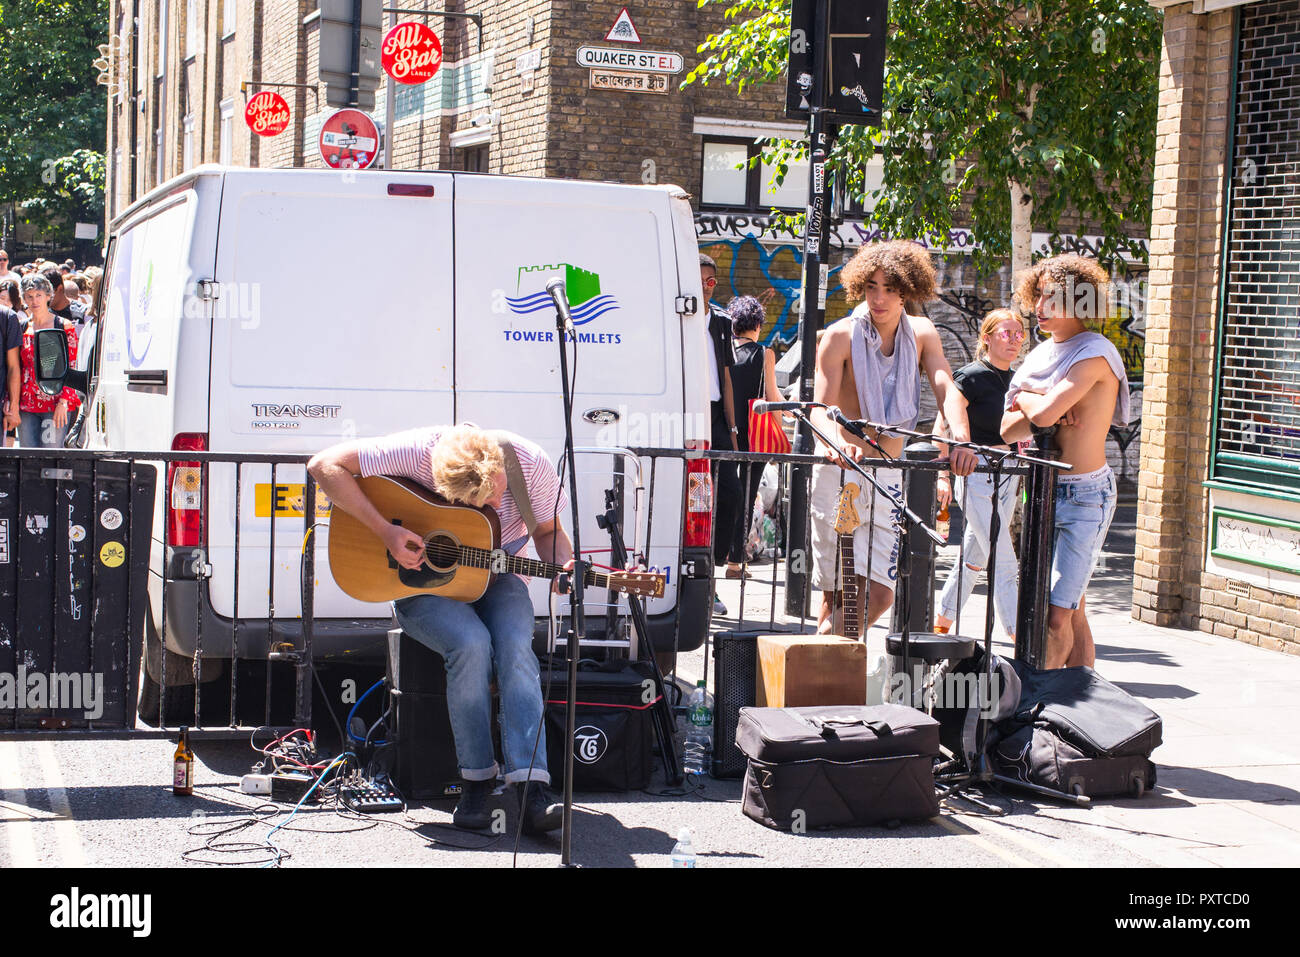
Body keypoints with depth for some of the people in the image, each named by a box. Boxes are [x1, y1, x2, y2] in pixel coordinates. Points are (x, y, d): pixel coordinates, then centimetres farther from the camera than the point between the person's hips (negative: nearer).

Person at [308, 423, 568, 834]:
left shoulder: (530, 462, -15)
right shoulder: (418, 451, -24)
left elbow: (547, 530, 3)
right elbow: (324, 465, -23)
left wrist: (564, 566, -20)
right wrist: (385, 530, -28)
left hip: (495, 576, 2)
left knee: (515, 645, -30)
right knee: (471, 643, -32)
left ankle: (532, 789, -34)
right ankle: (476, 780, -17)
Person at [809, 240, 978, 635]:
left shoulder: (921, 333, 5)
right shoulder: (841, 336, -8)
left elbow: (946, 389, -9)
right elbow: (820, 407, -17)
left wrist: (961, 438, -30)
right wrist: (837, 440, -41)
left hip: (888, 476, 4)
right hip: (841, 471, -4)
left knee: (880, 593, -2)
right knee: (838, 593, -5)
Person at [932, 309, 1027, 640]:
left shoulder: (1015, 380, 12)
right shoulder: (972, 377, -9)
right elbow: (940, 427, -13)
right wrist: (943, 476, -21)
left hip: (1007, 477, 8)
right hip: (977, 477, -8)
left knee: (974, 558, 14)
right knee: (1005, 566, -12)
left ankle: (940, 626, 26)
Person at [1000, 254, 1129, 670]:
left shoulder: (1094, 354, -14)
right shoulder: (1043, 352, 12)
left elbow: (1043, 413, -26)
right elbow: (1008, 429, 8)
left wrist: (1026, 398, -3)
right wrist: (1044, 411, -12)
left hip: (1084, 495, -8)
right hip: (1044, 491, 8)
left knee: (1057, 617, -10)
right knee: (1071, 613, 11)